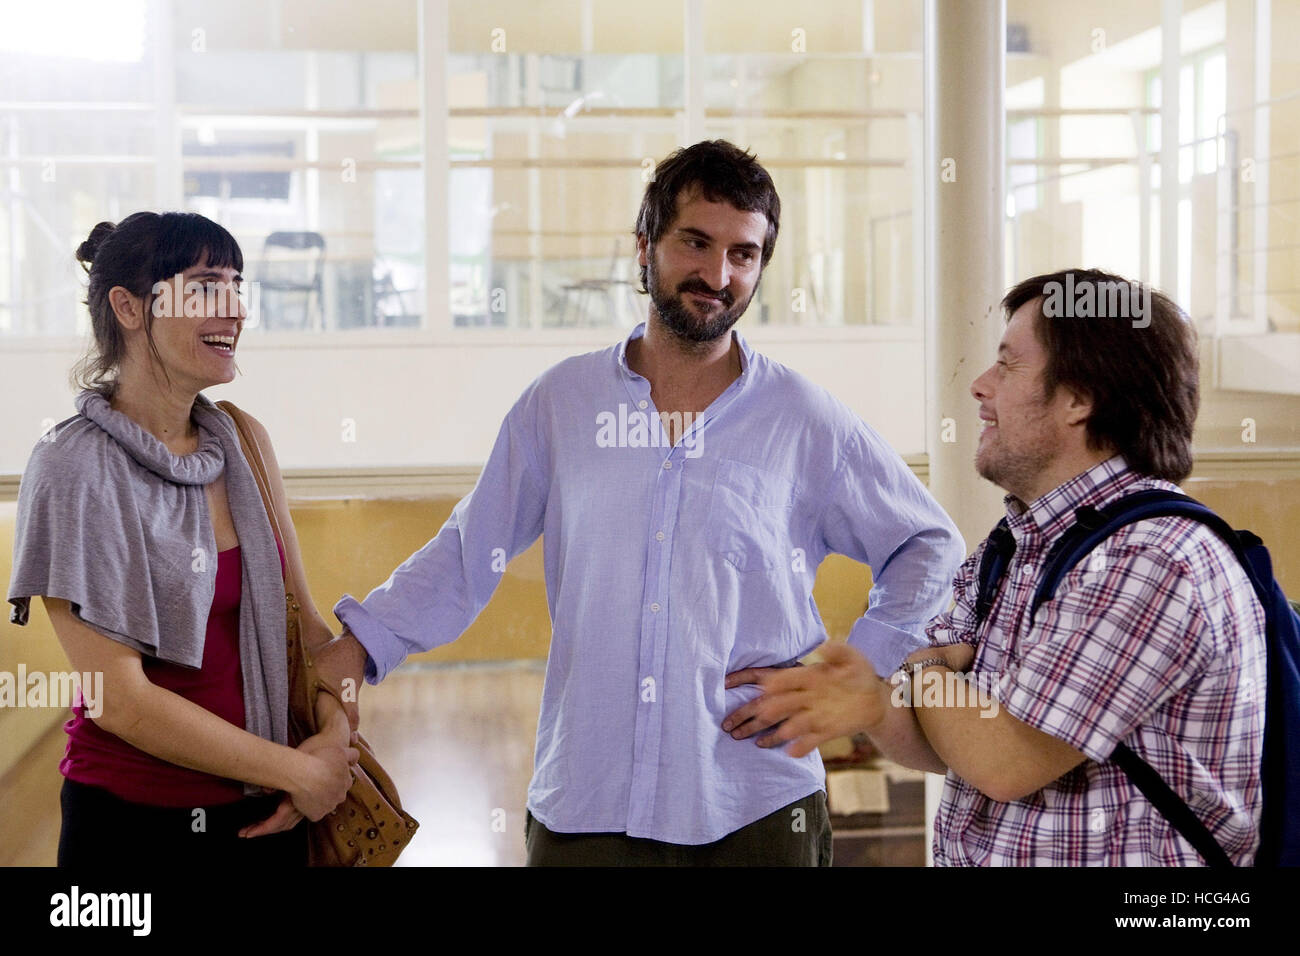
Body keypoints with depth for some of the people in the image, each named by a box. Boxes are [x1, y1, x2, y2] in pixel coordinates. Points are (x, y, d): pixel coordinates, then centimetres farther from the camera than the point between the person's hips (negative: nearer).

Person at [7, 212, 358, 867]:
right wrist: (298, 770, -13)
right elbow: (119, 700, -17)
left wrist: (334, 732, -11)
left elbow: (301, 617, 7)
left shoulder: (245, 442, 2)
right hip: (134, 821, -5)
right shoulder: (75, 469, -15)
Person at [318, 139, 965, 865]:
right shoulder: (559, 404, 4)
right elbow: (469, 552, 10)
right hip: (583, 807, 1)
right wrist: (354, 651, 0)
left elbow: (930, 546, 12)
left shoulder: (809, 423, 1)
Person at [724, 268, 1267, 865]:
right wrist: (875, 706, -16)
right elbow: (938, 743, 4)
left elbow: (1004, 761, -19)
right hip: (968, 855, 7)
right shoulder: (1017, 544, 8)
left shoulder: (1149, 561, -18)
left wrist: (923, 669, -2)